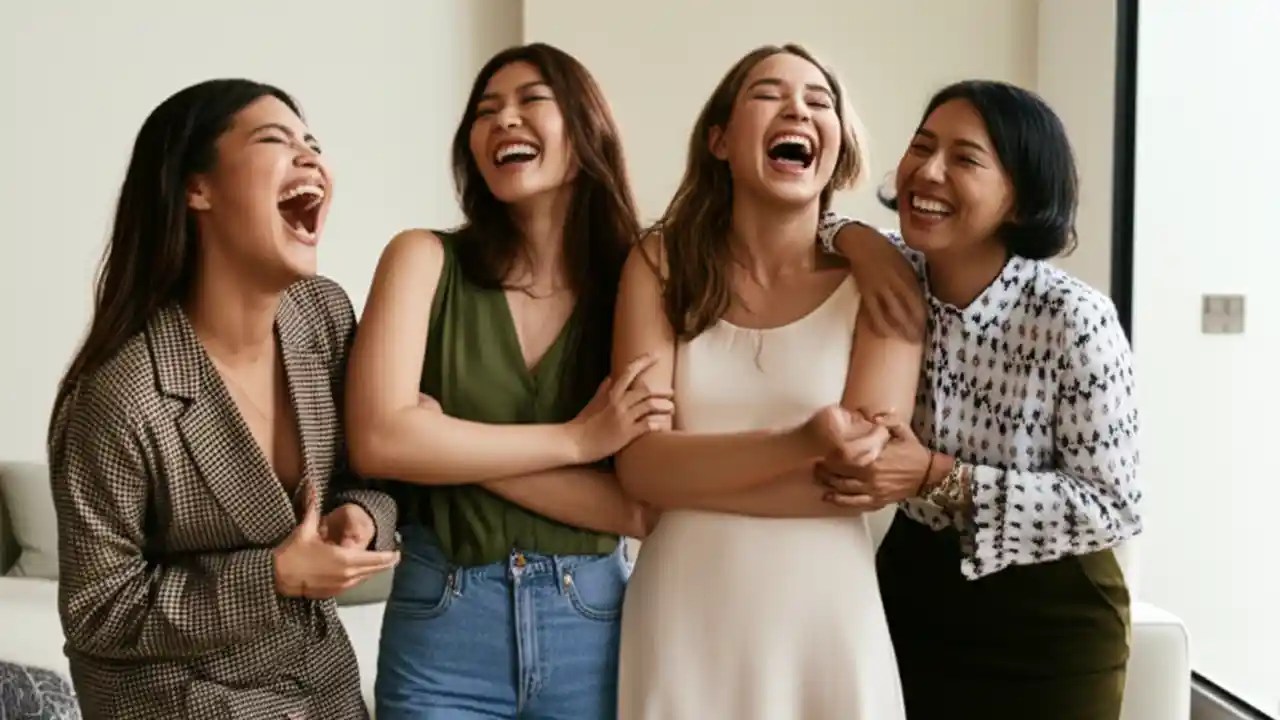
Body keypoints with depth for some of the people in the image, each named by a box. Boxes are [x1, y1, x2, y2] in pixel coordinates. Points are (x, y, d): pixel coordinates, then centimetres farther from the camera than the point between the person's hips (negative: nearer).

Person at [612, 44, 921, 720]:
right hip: (684, 612, 1)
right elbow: (640, 466, -11)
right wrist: (798, 446, -25)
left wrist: (691, 468, -13)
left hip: (826, 615, 0)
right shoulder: (660, 264, -1)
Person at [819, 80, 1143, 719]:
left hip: (1049, 622, -4)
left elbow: (1114, 507, -20)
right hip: (913, 587, 4)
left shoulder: (1073, 320, -24)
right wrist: (850, 238, -18)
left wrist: (939, 477, -28)